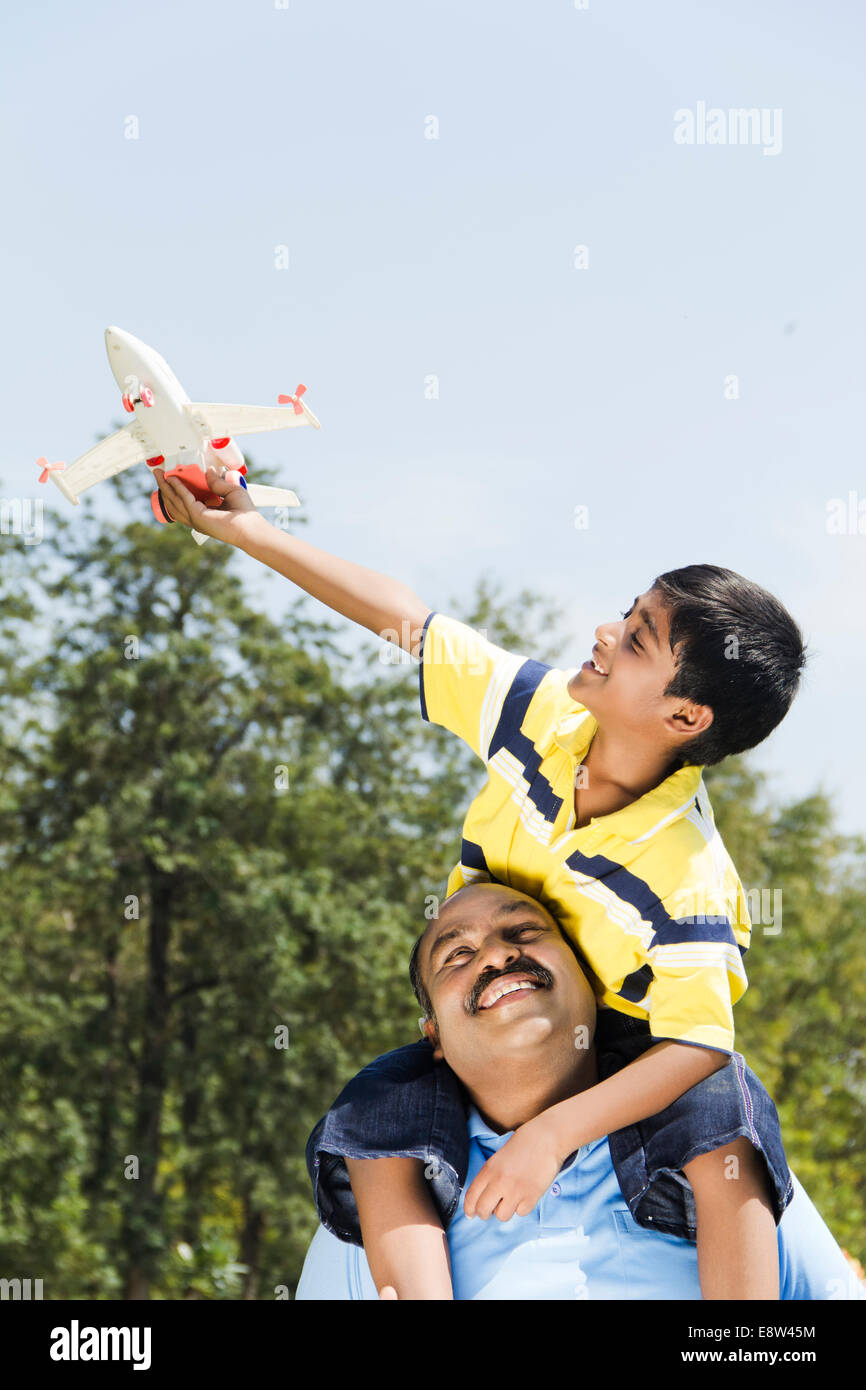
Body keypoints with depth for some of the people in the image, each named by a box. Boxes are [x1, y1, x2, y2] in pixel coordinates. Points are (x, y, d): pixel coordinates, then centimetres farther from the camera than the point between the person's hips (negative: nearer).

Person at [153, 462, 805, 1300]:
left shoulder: (688, 876, -28)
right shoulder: (539, 715, -13)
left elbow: (698, 1043, -28)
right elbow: (404, 618, -5)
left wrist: (554, 1133, -39)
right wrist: (247, 531, -4)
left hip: (617, 1076, -6)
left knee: (720, 1125, -34)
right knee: (373, 1128, -18)